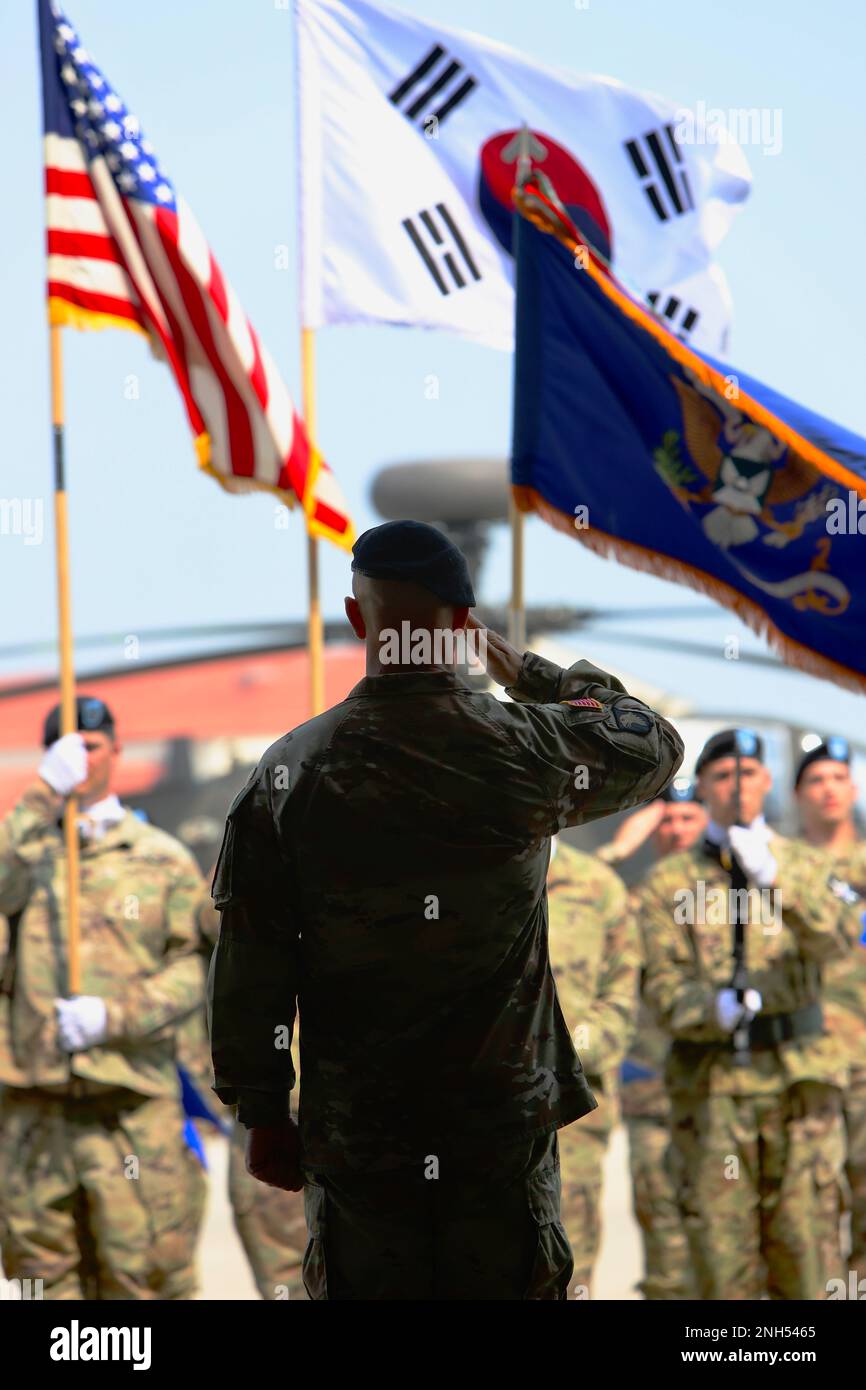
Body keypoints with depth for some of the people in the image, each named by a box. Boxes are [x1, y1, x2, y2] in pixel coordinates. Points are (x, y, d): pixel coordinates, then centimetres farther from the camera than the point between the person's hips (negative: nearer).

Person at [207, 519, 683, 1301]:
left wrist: (262, 1112, 7)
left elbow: (249, 966, -4)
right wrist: (531, 674, 25)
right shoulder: (528, 752, -9)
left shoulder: (291, 773, -7)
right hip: (503, 1126, 0)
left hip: (353, 1136, 1)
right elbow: (653, 744, 13)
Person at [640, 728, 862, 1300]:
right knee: (722, 1252, -3)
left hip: (798, 1078, 1)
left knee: (804, 1237, -2)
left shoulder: (804, 866, 10)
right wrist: (717, 1007, -24)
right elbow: (665, 985, -3)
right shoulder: (669, 883, 7)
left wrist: (774, 878, -25)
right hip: (712, 1087, -1)